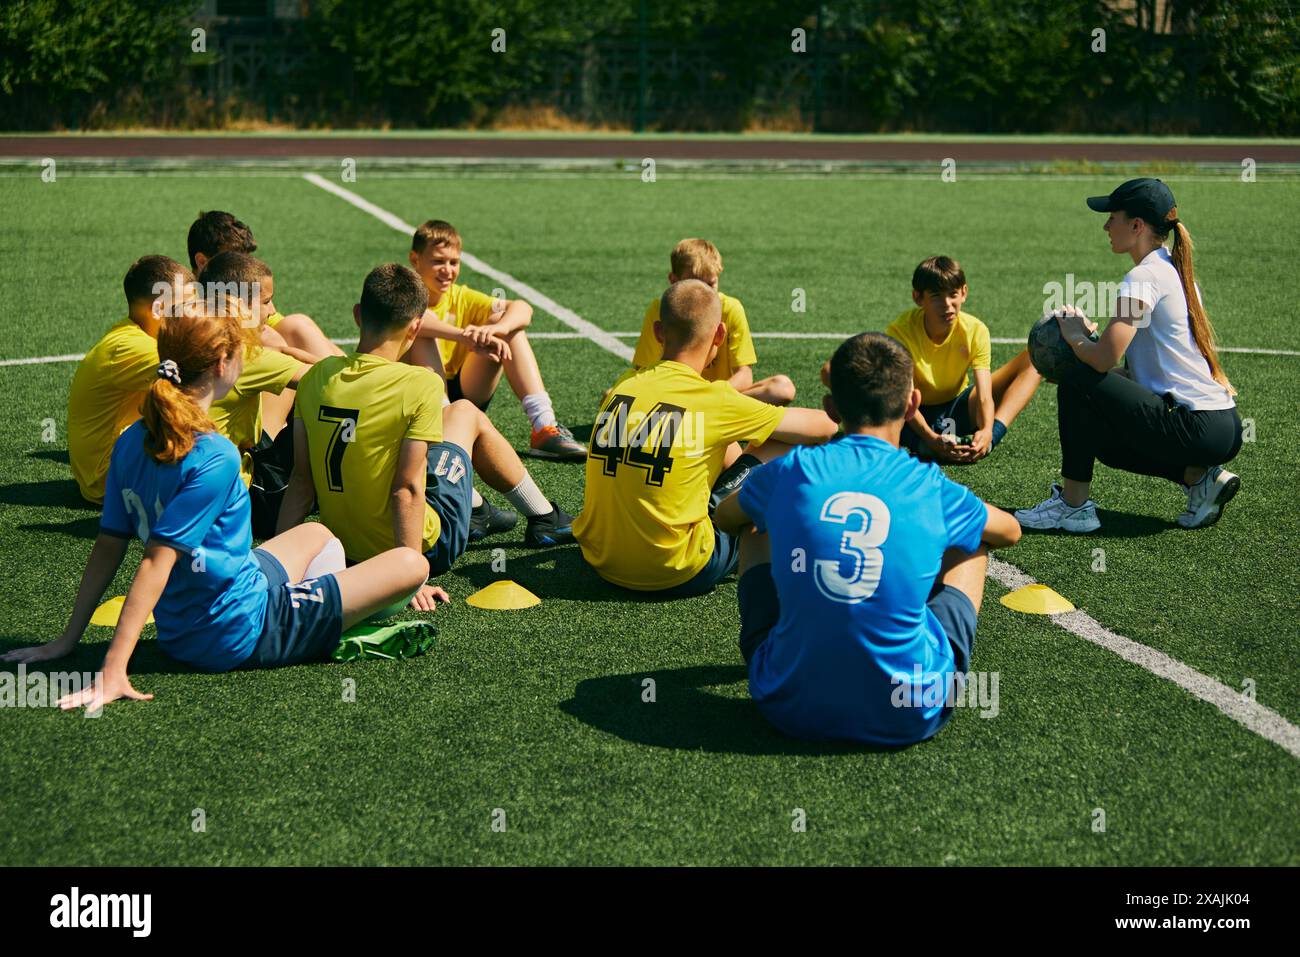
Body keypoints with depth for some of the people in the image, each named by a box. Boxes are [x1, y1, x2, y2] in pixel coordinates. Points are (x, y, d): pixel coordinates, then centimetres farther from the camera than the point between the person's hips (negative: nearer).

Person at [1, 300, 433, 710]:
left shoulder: (132, 441, -1)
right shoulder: (215, 457, -25)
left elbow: (108, 547, 1)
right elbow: (157, 561, -29)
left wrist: (68, 640, 7)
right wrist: (113, 671, -30)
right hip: (241, 634, -9)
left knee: (316, 534, 31)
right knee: (410, 564, -5)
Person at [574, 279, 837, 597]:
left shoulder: (623, 385, 3)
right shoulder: (715, 401, -13)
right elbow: (822, 427, -3)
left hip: (600, 563, 6)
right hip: (674, 576, -6)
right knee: (781, 446, 7)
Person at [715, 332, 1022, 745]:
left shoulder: (789, 472, -4)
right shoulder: (932, 488, -5)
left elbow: (724, 517, 21)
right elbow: (1010, 531, 19)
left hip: (788, 706, 1)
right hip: (909, 718, -1)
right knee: (971, 541, 23)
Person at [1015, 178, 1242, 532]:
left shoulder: (1145, 277, -14)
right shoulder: (1173, 268, 15)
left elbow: (1104, 358, -23)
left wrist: (1075, 336, -3)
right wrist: (1090, 337, 8)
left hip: (1197, 428, -10)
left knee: (1077, 380, -8)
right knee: (1109, 443, 29)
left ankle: (1073, 505, -1)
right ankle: (1198, 476, 11)